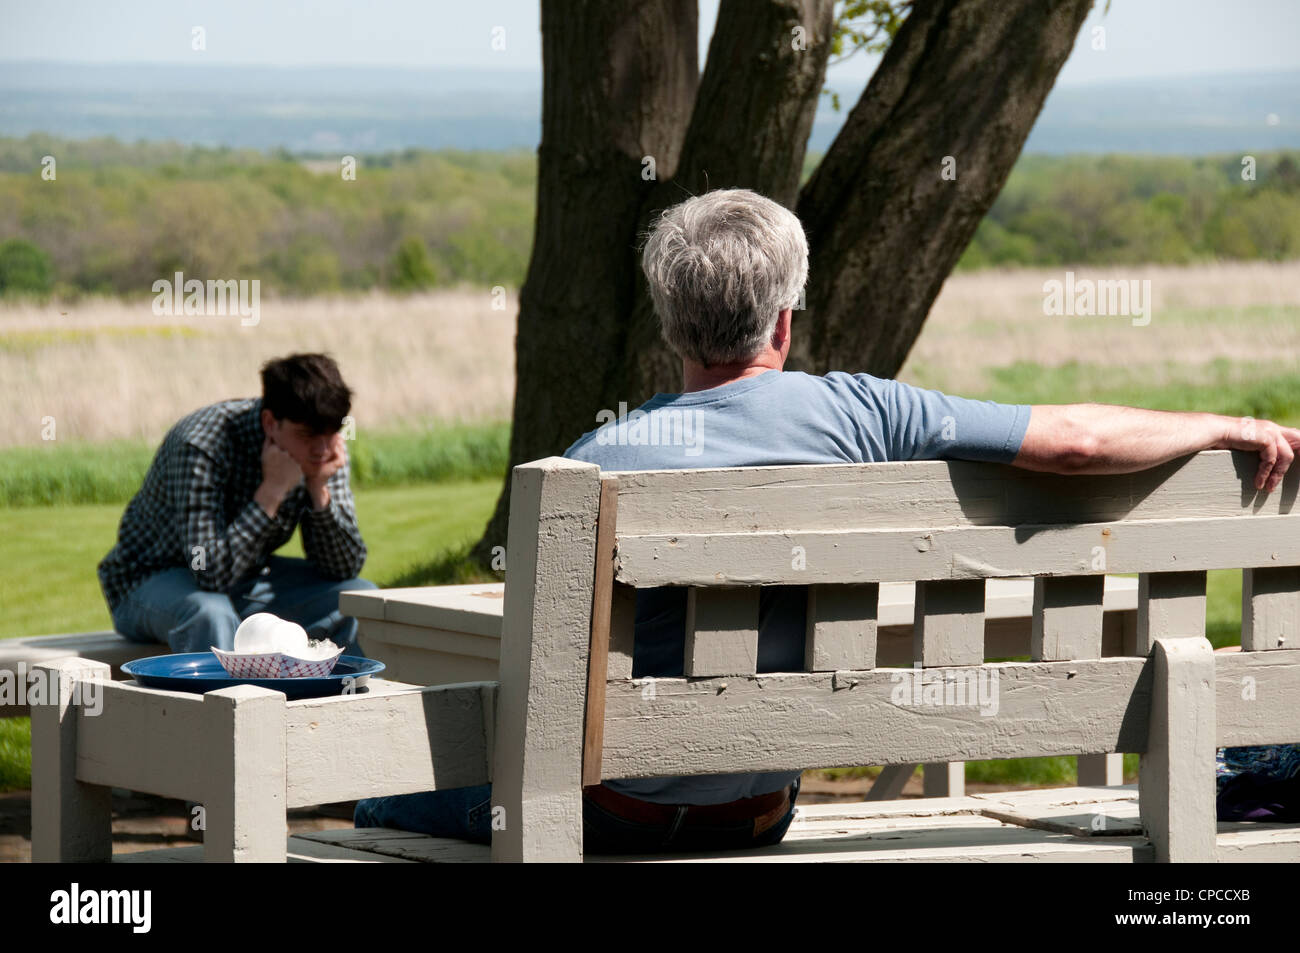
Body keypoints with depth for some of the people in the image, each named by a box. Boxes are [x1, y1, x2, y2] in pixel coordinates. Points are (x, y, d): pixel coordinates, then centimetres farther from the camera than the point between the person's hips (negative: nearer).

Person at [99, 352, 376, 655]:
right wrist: (272, 491, -37)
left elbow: (346, 567, -8)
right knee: (209, 613, -39)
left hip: (249, 579, 6)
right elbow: (210, 572, -36)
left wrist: (319, 490, -23)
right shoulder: (203, 447, -31)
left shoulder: (323, 449, -11)